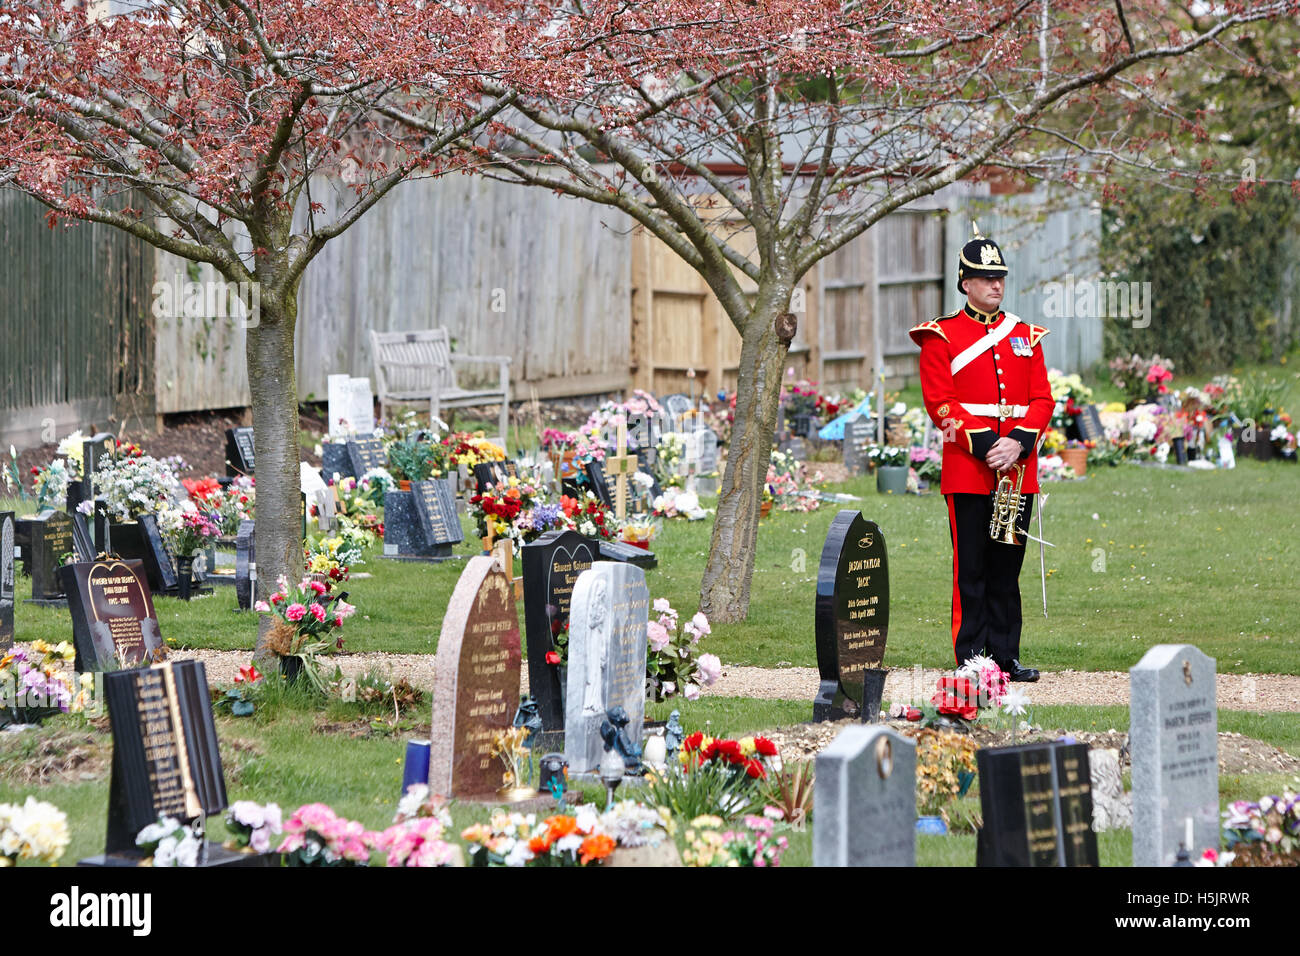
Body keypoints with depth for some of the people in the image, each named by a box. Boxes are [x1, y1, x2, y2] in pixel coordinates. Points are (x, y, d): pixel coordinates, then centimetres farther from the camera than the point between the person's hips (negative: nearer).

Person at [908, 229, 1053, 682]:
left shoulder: (1025, 335, 14)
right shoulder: (941, 337, 0)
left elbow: (1042, 399, 8)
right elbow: (940, 404, -8)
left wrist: (1018, 442, -10)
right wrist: (984, 444, -18)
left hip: (1018, 469, 4)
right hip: (968, 472, -4)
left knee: (1007, 566, 8)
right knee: (971, 567, -3)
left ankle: (1006, 655, 12)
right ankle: (970, 657, 0)